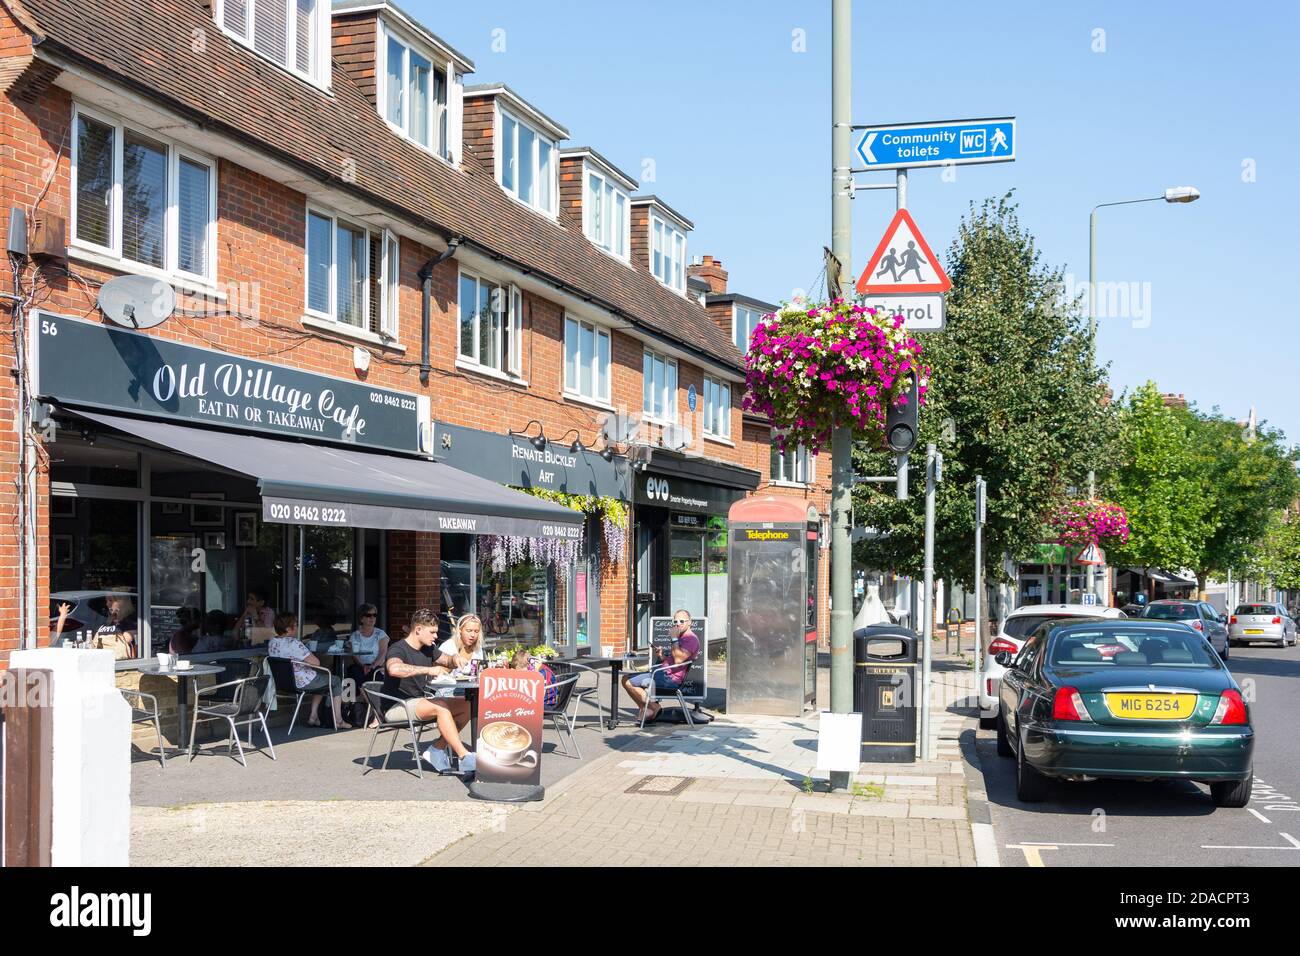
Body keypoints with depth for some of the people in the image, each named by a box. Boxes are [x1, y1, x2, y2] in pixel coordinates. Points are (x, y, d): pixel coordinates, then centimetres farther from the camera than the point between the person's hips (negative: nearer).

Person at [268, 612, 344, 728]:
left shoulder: (272, 642, 1)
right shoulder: (293, 643, -26)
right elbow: (316, 662, -25)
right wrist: (311, 657, -4)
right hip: (303, 683, -9)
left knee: (321, 679, 32)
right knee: (336, 681, 12)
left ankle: (313, 716, 27)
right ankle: (338, 720, 13)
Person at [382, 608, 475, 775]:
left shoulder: (427, 649, 12)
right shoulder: (398, 649, -13)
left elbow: (447, 660, 26)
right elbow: (394, 669, -36)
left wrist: (455, 660, 1)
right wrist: (429, 670, -36)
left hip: (418, 702, 9)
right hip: (397, 707, -9)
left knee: (467, 705, -7)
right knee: (441, 707, -33)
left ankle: (437, 750, -9)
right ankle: (465, 758, -32)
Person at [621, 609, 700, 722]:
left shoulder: (691, 639, -10)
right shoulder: (680, 638, 24)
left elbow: (678, 660, -24)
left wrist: (674, 639, -17)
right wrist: (661, 656, 7)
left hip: (670, 678, -11)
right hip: (663, 673, 11)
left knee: (629, 683, -15)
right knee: (626, 679, 9)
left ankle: (654, 707, -6)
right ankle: (644, 708, 3)